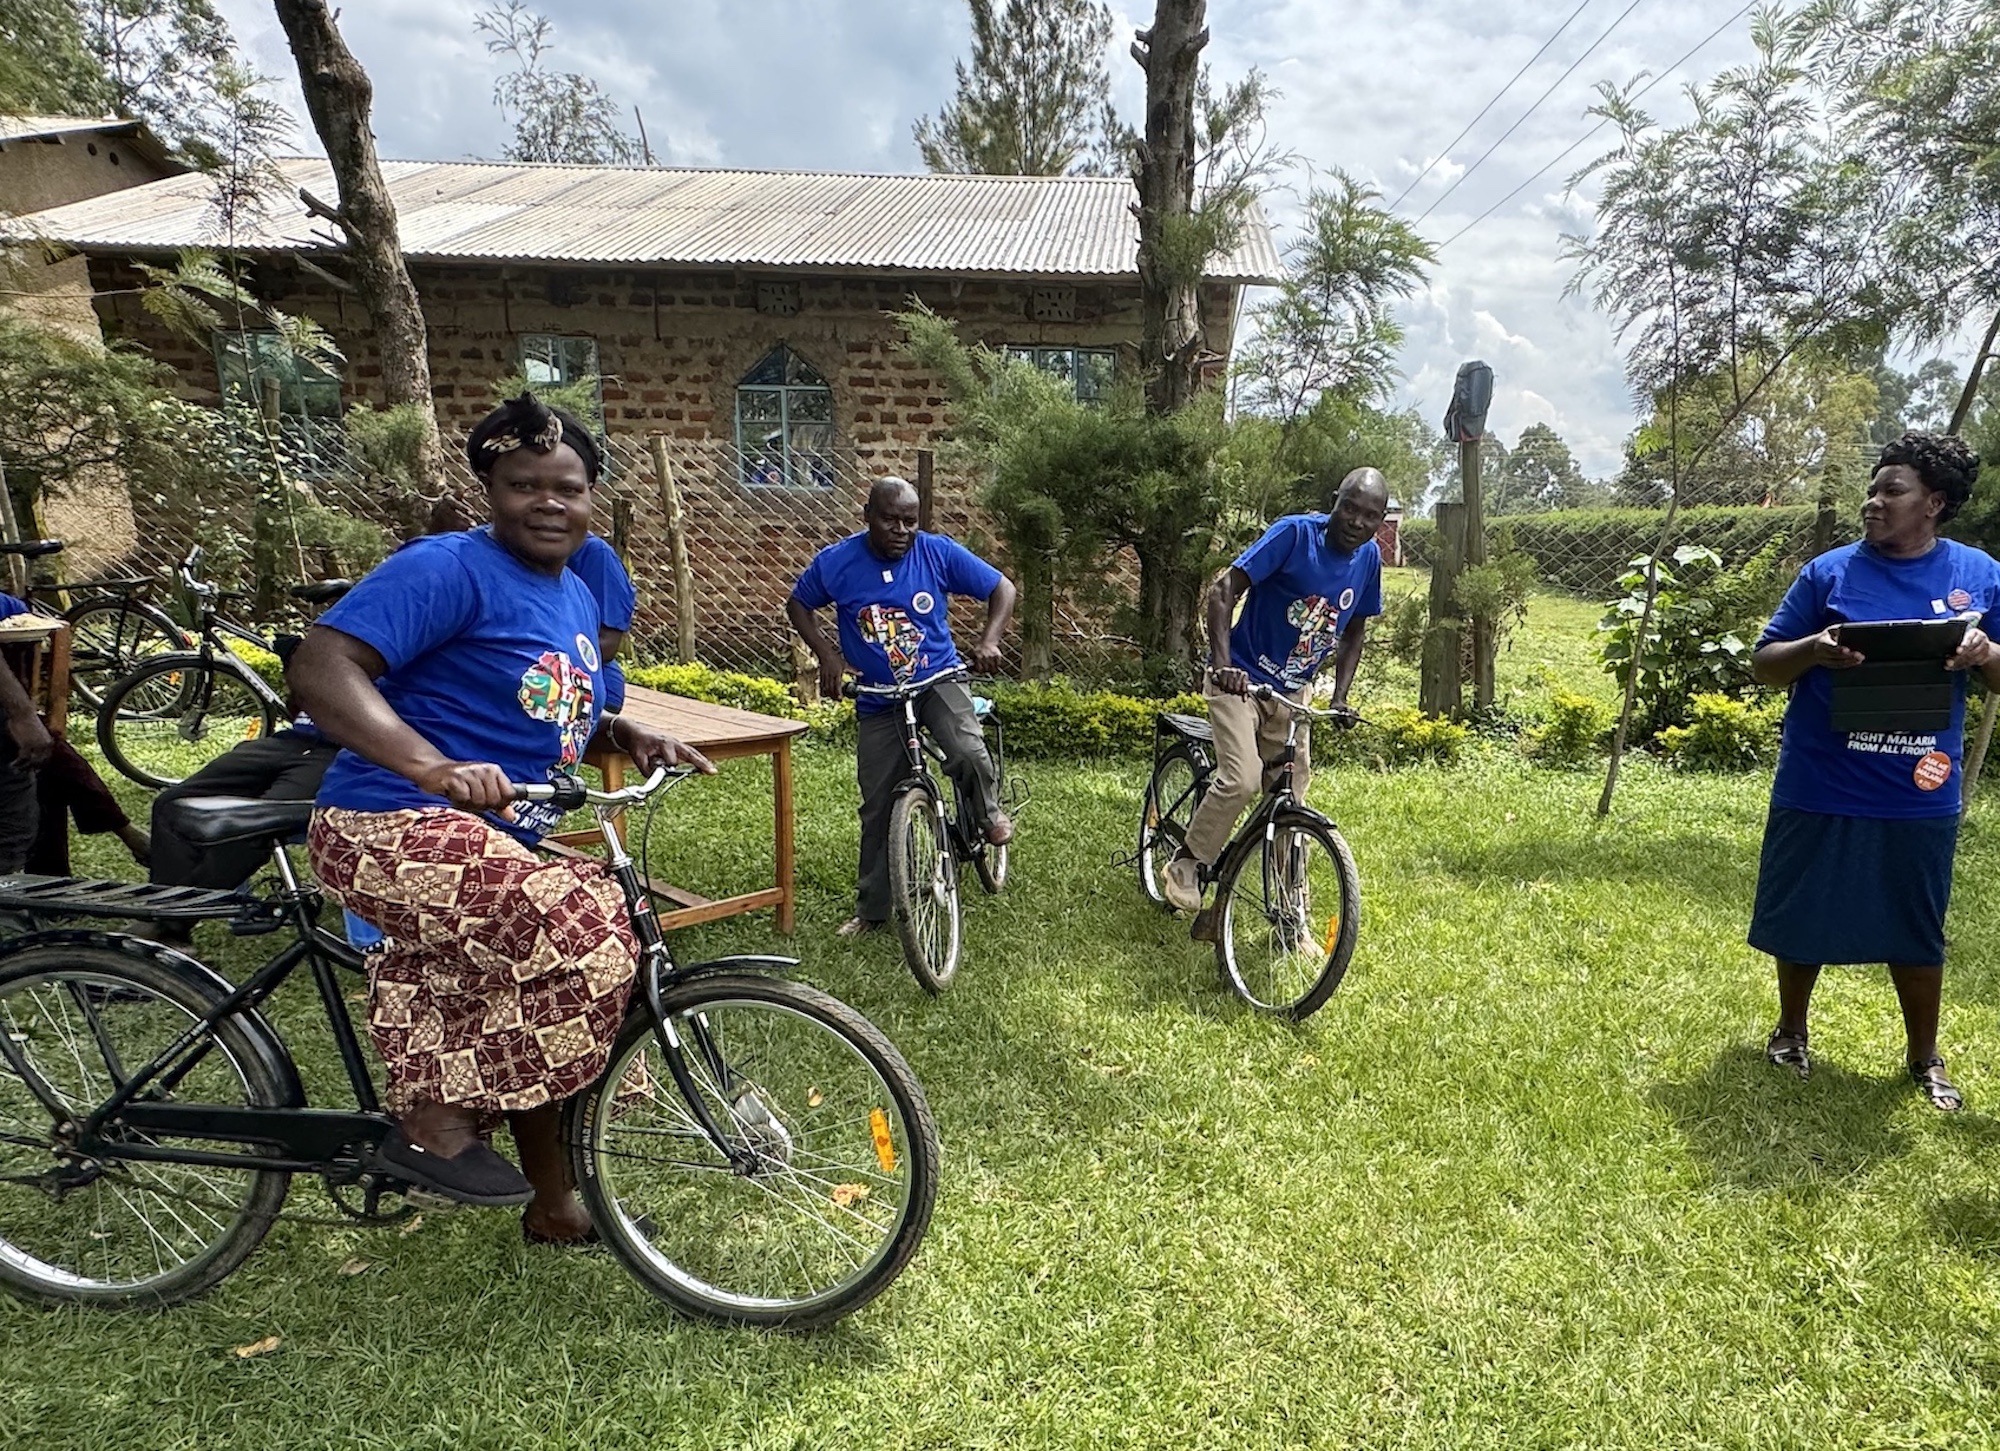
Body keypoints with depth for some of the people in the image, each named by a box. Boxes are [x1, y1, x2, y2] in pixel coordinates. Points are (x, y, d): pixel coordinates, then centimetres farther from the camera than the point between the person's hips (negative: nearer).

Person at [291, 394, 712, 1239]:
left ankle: (552, 1204, 35)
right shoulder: (450, 569, -13)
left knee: (530, 1016, 16)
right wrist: (436, 769, -40)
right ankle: (433, 1122, -7)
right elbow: (320, 667, -24)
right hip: (401, 830, -9)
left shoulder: (575, 597, 14)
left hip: (502, 843, 9)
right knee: (584, 938, -27)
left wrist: (630, 737, 4)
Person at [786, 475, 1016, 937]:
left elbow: (1002, 588, -4)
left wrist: (989, 640, -21)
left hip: (938, 680, -1)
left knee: (968, 753, -32)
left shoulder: (939, 553, -11)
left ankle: (987, 813, 4)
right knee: (878, 807, 6)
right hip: (878, 698, 1)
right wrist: (827, 654, -10)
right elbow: (798, 605, 6)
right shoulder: (836, 562, -10)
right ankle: (871, 908, 23)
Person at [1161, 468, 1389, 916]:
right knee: (1242, 778, -23)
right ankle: (1187, 862, 1)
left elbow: (1354, 631, 14)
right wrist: (1222, 663, -32)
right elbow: (1223, 591, -21)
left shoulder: (1369, 557, 0)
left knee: (1291, 800, 6)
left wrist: (1340, 697, 4)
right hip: (1240, 678, -5)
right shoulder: (1295, 533, -17)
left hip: (1293, 690, 6)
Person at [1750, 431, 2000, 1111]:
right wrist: (1815, 650, -21)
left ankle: (1924, 1057, 33)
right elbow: (1765, 664, 0)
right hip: (1819, 789, -1)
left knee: (1915, 930, 13)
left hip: (1919, 797, 1)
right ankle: (1791, 1029, 33)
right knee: (1801, 917, 12)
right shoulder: (1829, 571, -2)